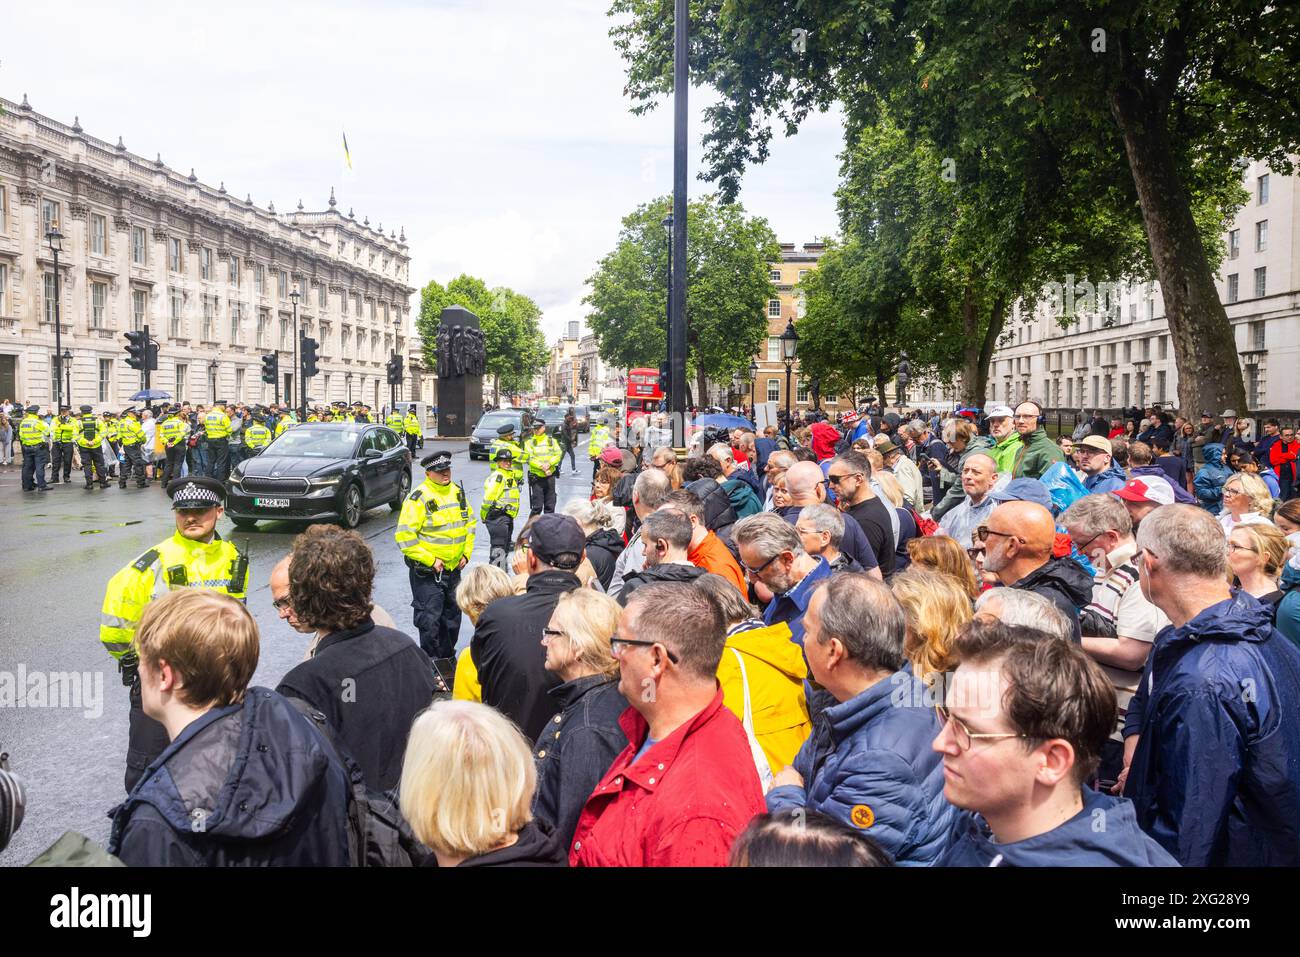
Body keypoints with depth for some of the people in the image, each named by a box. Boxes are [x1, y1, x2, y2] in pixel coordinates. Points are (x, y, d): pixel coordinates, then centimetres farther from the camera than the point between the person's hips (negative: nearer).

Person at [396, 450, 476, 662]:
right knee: (429, 618, -4)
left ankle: (447, 656, 33)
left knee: (452, 614, 17)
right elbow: (404, 535, -19)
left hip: (453, 568, 7)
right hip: (426, 572, -7)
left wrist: (466, 553, 7)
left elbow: (469, 522, 19)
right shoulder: (419, 498, -16)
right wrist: (430, 560, -18)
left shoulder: (458, 493, 6)